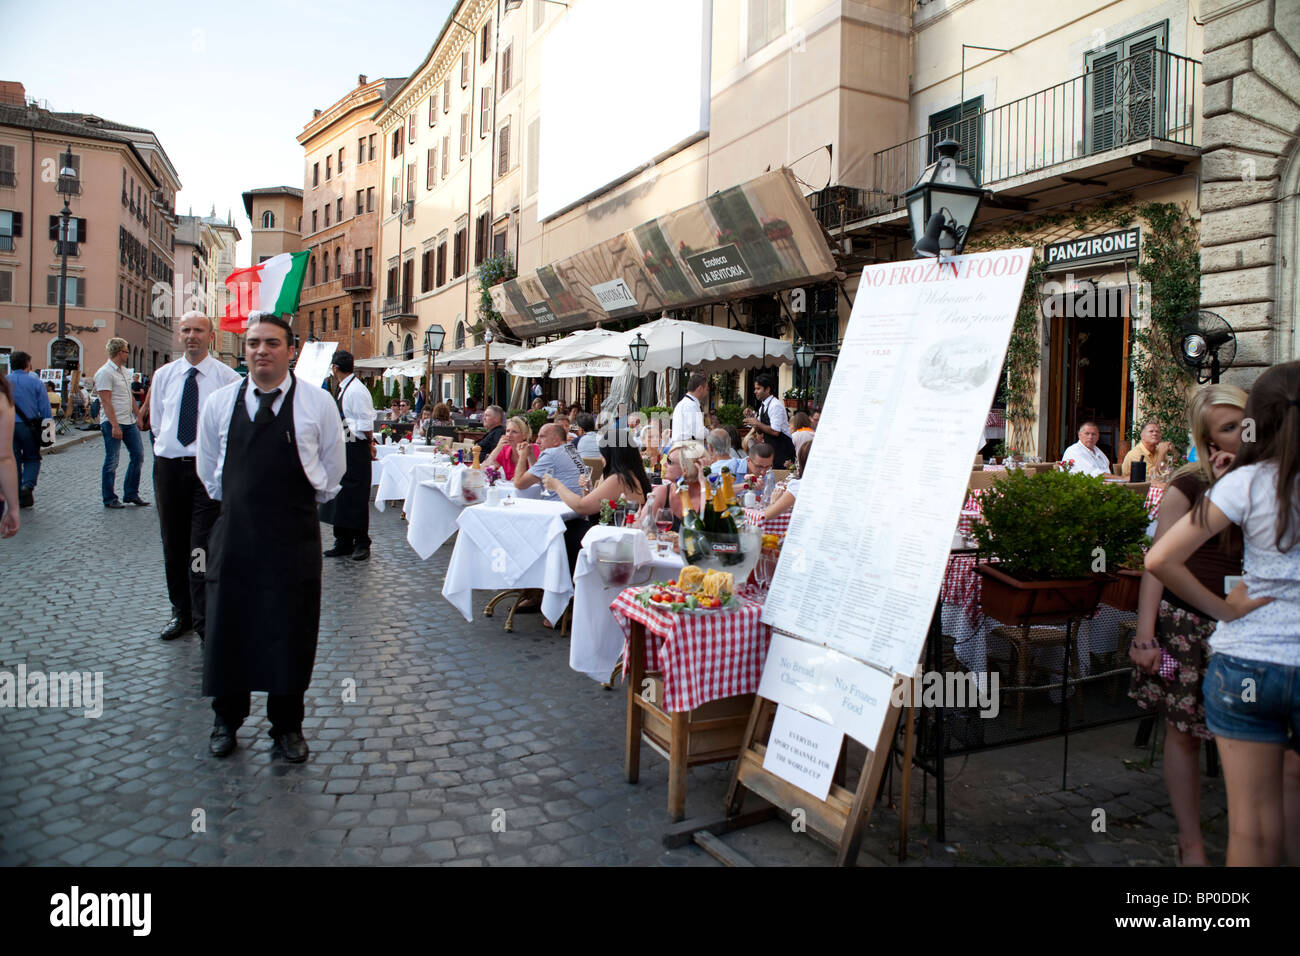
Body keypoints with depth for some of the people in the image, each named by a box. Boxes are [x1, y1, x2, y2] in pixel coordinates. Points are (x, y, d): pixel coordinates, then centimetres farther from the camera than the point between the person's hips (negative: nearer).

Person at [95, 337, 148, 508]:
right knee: (112, 462, -1)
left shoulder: (123, 370, 16)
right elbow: (106, 401, -19)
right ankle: (109, 499, 8)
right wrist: (115, 425, -24)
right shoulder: (105, 372, -13)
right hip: (112, 423, -9)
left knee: (137, 455, 9)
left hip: (129, 421, 9)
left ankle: (131, 494, 18)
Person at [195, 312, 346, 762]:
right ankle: (226, 721, 32)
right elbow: (209, 472, 16)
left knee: (291, 631, 6)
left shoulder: (318, 403, -3)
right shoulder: (219, 403, 3)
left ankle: (287, 726, 24)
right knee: (228, 626, 11)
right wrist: (243, 502, 14)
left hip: (295, 536, -2)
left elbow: (332, 475, 8)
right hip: (234, 534, 2)